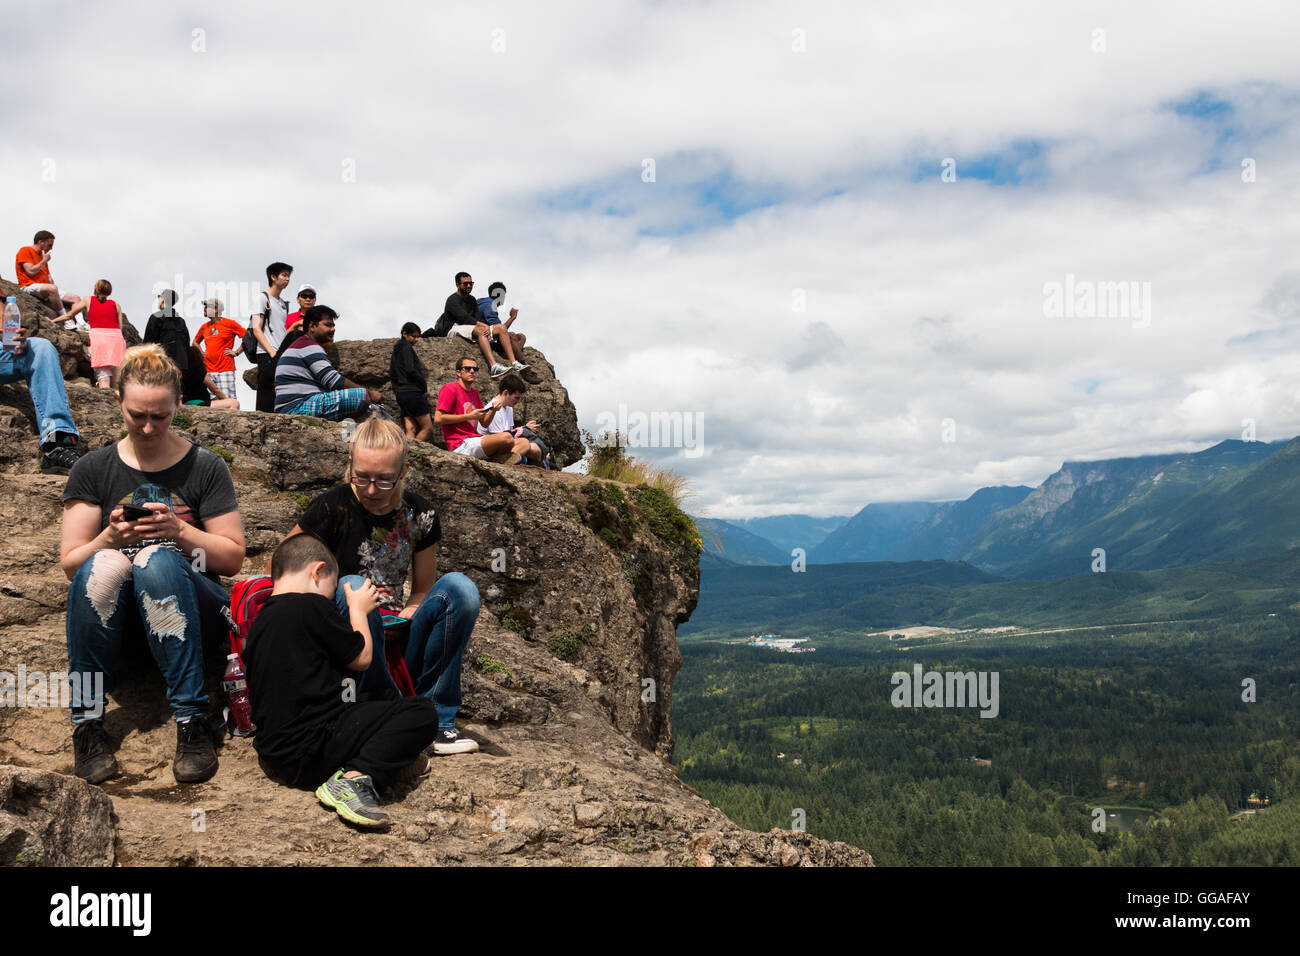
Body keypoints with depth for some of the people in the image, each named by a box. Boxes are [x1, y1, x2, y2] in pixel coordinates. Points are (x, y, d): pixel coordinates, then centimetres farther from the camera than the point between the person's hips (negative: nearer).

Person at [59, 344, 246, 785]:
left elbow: (233, 558, 2)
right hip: (113, 612, 1)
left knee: (156, 558, -34)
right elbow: (69, 562, 5)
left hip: (192, 607, -1)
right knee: (103, 564, -33)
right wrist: (110, 537, -15)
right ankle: (87, 722, -26)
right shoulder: (93, 470, 8)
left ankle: (192, 721, -34)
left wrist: (180, 530, -14)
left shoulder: (204, 467, 5)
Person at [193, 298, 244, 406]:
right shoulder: (204, 326, 16)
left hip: (225, 370, -5)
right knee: (212, 402, 3)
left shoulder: (229, 323, -1)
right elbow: (195, 342, 34)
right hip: (208, 370, 5)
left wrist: (236, 352, -5)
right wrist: (201, 353, 17)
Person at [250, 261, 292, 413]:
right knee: (266, 404, -11)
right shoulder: (263, 297, 1)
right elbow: (257, 329, -7)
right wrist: (272, 352, -16)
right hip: (266, 355, -7)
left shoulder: (284, 304, 24)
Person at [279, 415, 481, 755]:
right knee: (350, 587, -34)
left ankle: (436, 719, -18)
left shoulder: (420, 516, 2)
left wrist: (405, 616, -10)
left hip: (394, 640, 3)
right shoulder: (334, 507, -8)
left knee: (459, 586, -20)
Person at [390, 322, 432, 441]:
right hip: (412, 392, -9)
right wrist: (424, 385, -6)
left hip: (401, 394, 9)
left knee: (411, 429, 1)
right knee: (427, 428, -6)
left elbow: (392, 376, 21)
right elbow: (410, 370, -17)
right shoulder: (407, 346, -6)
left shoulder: (396, 350, 21)